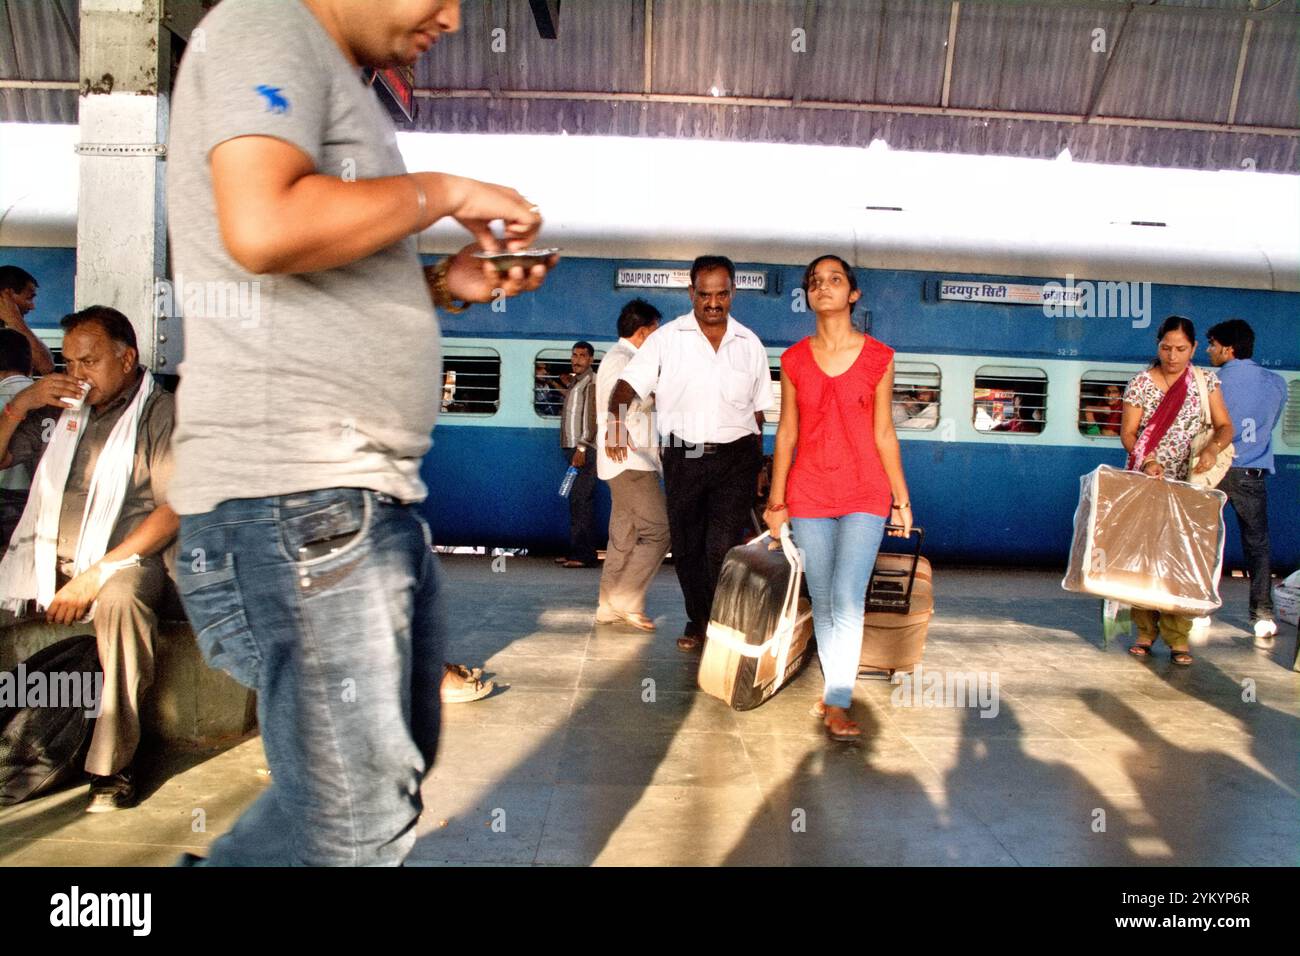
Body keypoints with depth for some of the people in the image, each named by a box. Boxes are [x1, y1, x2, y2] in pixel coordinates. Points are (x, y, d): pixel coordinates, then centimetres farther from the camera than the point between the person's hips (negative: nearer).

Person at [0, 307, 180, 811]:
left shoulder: (159, 413, 1)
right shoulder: (58, 412, 18)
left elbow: (175, 508, -9)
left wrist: (98, 572, -17)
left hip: (123, 560, -5)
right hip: (48, 561, 6)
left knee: (119, 598, -36)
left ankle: (112, 767, -26)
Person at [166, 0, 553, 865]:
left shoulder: (345, 91, 26)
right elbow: (266, 228, -22)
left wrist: (448, 285, 12)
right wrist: (439, 192, -9)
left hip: (376, 492, 10)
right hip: (296, 494, -10)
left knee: (396, 771, 16)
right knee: (358, 819, -4)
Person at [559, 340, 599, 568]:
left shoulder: (591, 382, -6)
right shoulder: (575, 383, 22)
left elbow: (592, 417, -15)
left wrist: (582, 448, -21)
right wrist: (571, 449, 16)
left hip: (584, 450, -9)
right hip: (572, 448, 9)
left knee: (581, 500, -12)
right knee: (577, 500, 9)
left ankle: (584, 555, -11)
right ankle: (577, 551, 13)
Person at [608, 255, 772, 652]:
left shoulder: (750, 344, 8)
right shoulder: (667, 338, 0)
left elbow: (758, 408, 14)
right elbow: (628, 384, -7)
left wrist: (757, 462, 13)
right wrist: (616, 420, -27)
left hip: (735, 456, 0)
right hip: (682, 455, 0)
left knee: (721, 547, -11)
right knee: (685, 546, 9)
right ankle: (697, 621, 29)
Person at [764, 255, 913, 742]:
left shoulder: (878, 356, 1)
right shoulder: (794, 359, 5)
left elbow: (883, 433, 5)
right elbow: (786, 434, 8)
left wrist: (902, 499, 5)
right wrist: (776, 500, 7)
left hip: (865, 492, -2)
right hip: (809, 493, 2)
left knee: (847, 598, -11)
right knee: (822, 602, 7)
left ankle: (837, 703, 0)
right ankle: (836, 690, 23)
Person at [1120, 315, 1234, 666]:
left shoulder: (1206, 381, 6)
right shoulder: (1141, 382, 2)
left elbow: (1225, 426, 3)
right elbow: (1128, 432, -2)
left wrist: (1212, 448, -19)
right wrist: (1146, 461, -19)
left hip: (1187, 484, 1)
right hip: (1145, 481, 0)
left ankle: (1178, 638, 2)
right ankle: (1145, 632, 8)